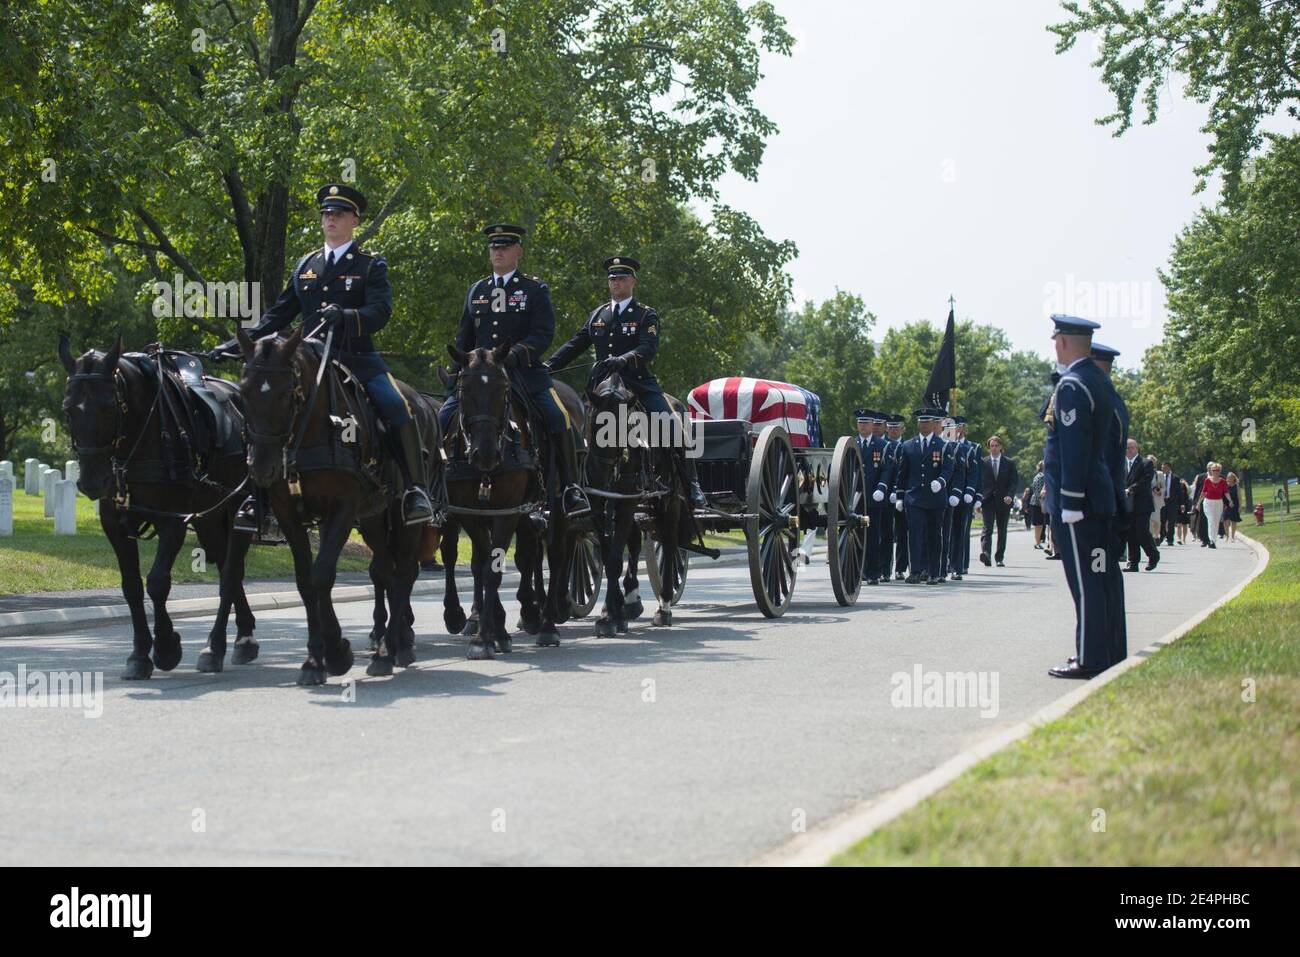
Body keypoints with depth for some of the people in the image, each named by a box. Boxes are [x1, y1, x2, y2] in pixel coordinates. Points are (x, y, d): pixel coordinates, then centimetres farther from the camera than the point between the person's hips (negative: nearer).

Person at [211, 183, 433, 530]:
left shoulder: (371, 265, 4)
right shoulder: (305, 266, 17)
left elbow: (380, 312, -11)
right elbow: (278, 314, 21)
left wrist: (345, 316, -30)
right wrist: (242, 343, 11)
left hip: (358, 358, -4)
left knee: (397, 409, -27)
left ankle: (415, 491, -16)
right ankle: (259, 500, -6)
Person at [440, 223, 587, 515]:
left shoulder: (535, 289, 3)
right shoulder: (476, 290, 16)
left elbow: (543, 334, -7)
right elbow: (464, 338, 20)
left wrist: (515, 354, -23)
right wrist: (456, 374, 10)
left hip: (524, 371, -4)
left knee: (558, 418, -24)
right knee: (444, 417, -10)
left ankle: (571, 488, -17)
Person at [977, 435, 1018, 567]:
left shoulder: (1009, 462, 6)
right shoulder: (983, 463, 7)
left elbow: (1015, 481, 3)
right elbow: (979, 482, 8)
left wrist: (1009, 495, -13)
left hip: (1003, 501, 1)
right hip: (988, 500, -1)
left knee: (1002, 530, 6)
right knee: (987, 527, -16)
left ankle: (999, 558, 13)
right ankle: (985, 552, -30)